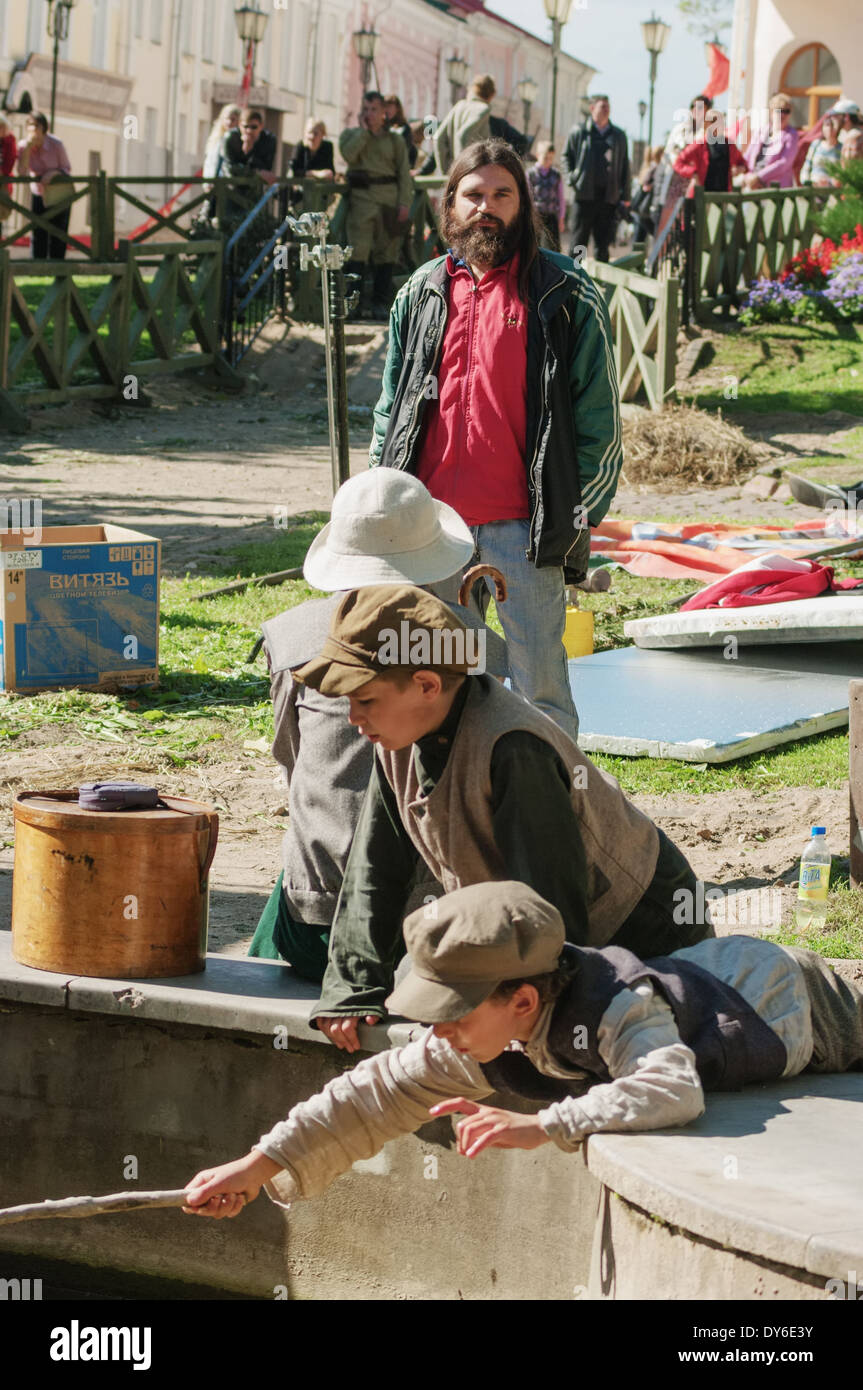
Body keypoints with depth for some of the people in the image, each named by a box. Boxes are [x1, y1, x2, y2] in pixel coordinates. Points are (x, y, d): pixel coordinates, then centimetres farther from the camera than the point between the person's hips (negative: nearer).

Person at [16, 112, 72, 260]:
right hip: (38, 194, 3)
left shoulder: (56, 145, -19)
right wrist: (28, 147, -31)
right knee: (38, 235, 1)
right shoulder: (24, 146, -12)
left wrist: (53, 173, -32)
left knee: (57, 235, -4)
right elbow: (22, 171, -23)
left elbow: (67, 169, -11)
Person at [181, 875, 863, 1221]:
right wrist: (262, 1164, -29)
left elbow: (673, 1093, -64)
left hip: (800, 1000, -6)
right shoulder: (490, 1034, -26)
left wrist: (542, 1126, -70)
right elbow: (383, 1089, -23)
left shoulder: (618, 1010, -48)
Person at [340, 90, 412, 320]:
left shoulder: (395, 140, 14)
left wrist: (405, 203, -2)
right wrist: (363, 131, -2)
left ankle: (380, 303, 8)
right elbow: (348, 154, -8)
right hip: (362, 197, -1)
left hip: (390, 198, 1)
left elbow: (404, 173, 9)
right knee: (358, 250, -12)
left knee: (386, 252, 2)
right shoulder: (350, 134, 13)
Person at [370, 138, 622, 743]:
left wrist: (578, 515, -7)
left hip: (522, 523, -4)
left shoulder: (566, 295, 0)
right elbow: (391, 407, 18)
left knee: (538, 681, -2)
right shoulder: (422, 291, 13)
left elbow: (600, 415, -1)